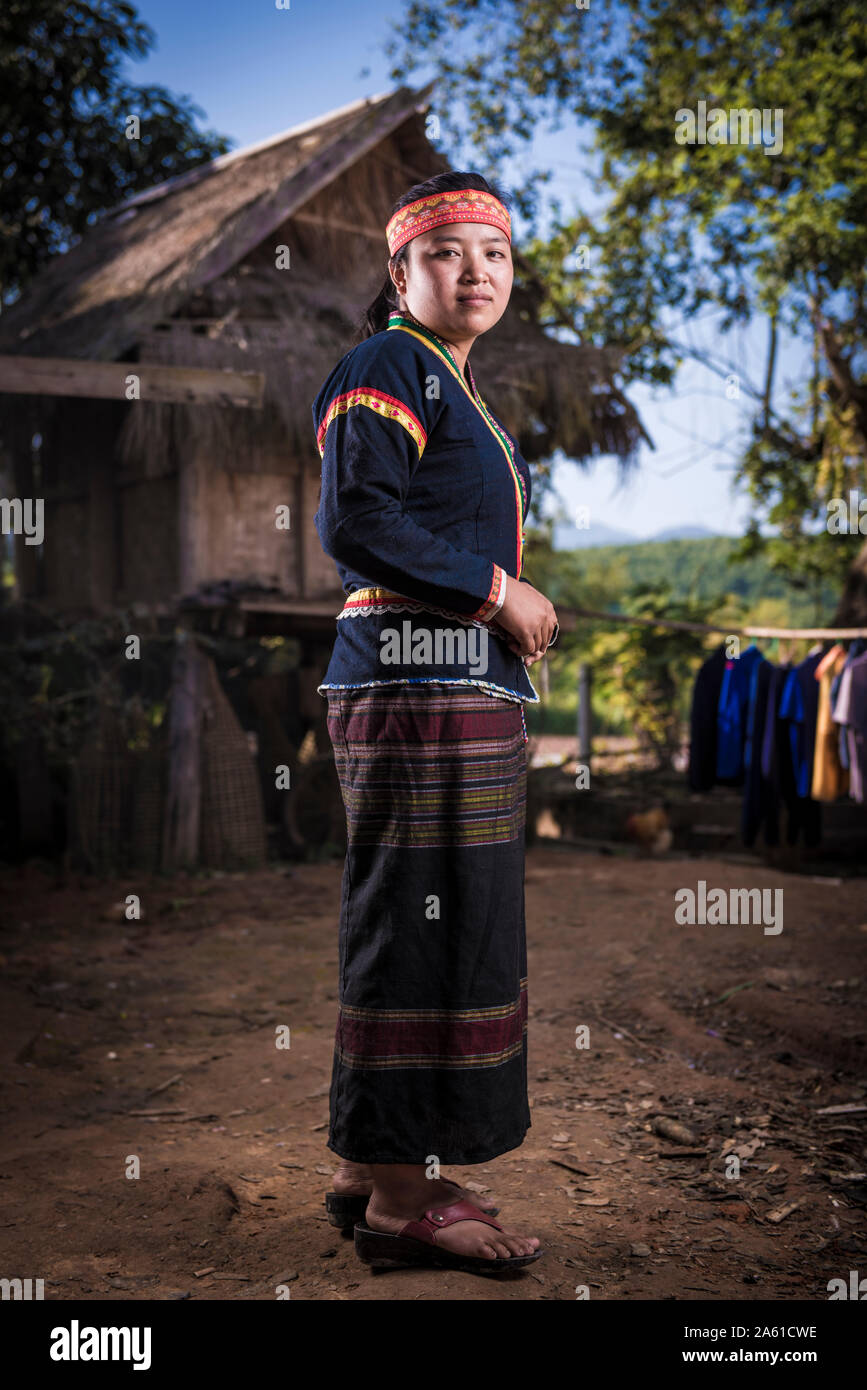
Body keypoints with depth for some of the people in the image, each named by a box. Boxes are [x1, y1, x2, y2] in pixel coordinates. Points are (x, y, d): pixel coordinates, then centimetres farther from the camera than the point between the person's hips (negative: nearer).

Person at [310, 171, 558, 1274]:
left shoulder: (451, 389, 24)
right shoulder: (387, 366, -5)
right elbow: (355, 522, -18)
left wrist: (510, 604, 10)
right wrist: (498, 591, -12)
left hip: (463, 686, 10)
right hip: (419, 681, -10)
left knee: (423, 927, 12)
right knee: (423, 926, -7)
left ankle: (372, 1165, 23)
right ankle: (400, 1199, 3)